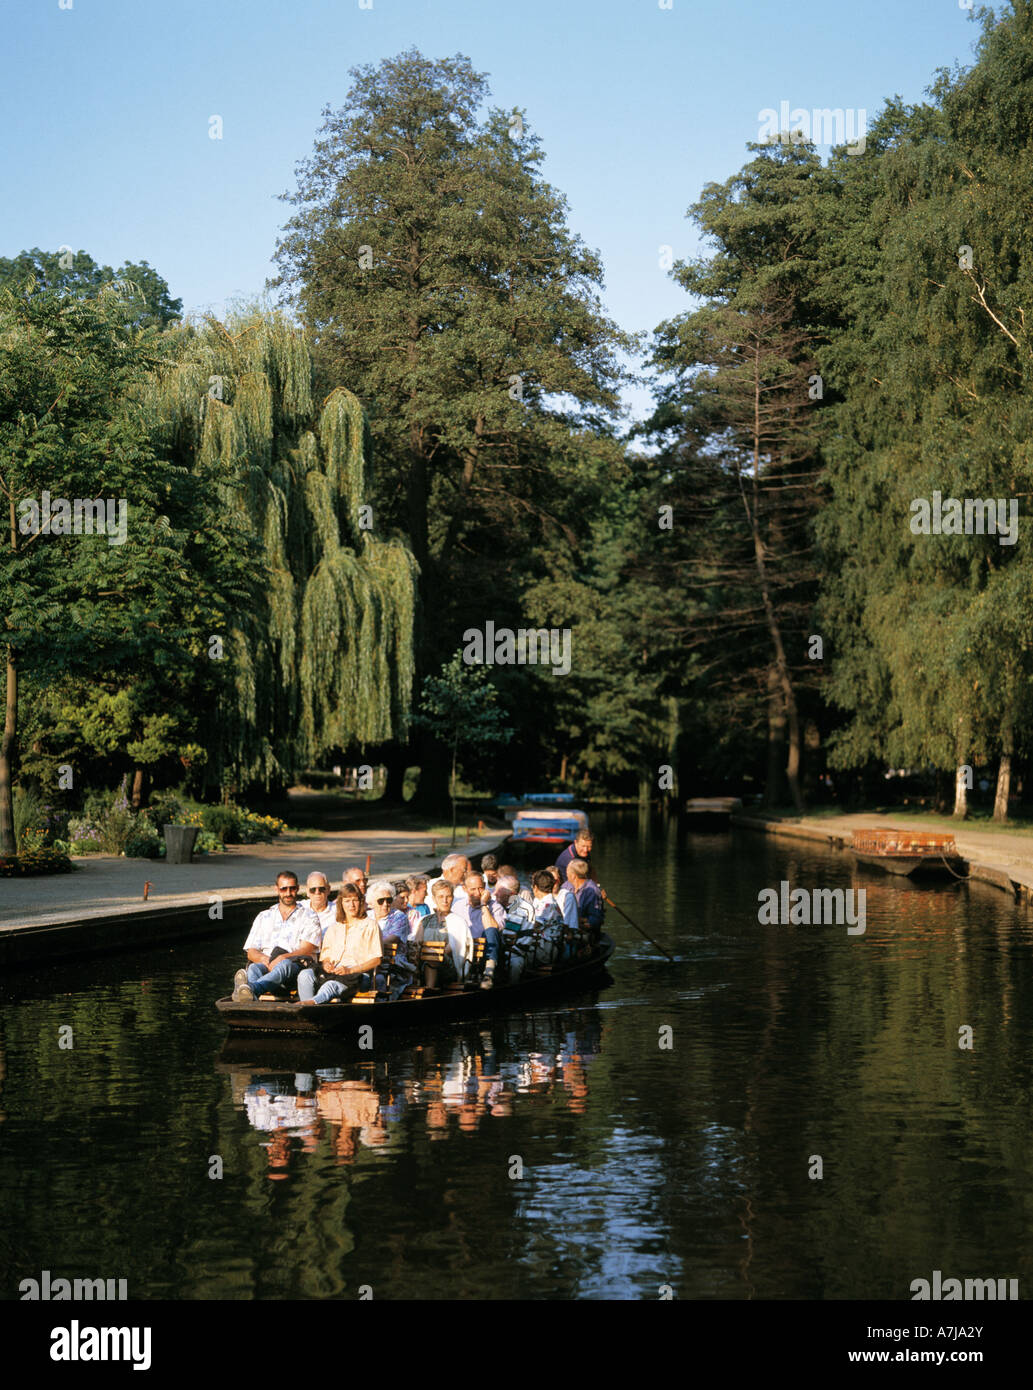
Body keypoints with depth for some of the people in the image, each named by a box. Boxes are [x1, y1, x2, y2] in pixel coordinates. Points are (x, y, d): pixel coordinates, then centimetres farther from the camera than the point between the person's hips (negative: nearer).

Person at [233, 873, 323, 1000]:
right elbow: (251, 952, 16)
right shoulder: (264, 917, 26)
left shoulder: (309, 916, 17)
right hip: (266, 965, 3)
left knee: (285, 965, -40)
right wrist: (265, 960, -9)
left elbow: (306, 950, 1)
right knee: (254, 968, -34)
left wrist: (282, 958, -18)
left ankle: (251, 988, -71)